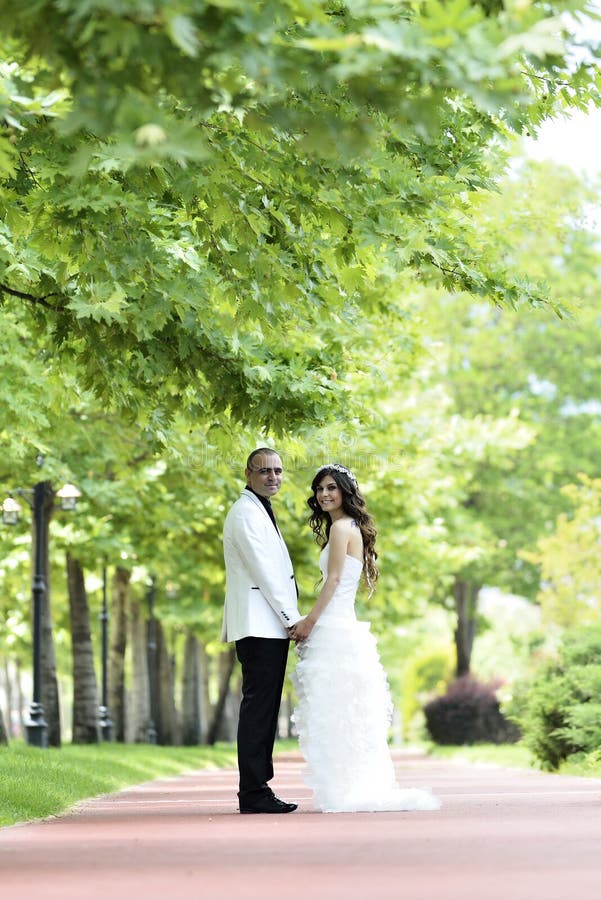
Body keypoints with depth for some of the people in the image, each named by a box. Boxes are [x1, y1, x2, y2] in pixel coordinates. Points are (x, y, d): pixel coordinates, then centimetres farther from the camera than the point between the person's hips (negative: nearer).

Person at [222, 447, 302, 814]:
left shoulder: (261, 512, 24)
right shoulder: (246, 513, -9)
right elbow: (264, 571, -14)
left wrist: (291, 617, 17)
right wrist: (292, 618, -13)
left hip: (271, 627, 10)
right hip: (259, 626, -10)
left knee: (264, 709, 8)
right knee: (258, 707, -11)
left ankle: (257, 789, 9)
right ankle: (254, 793, -12)